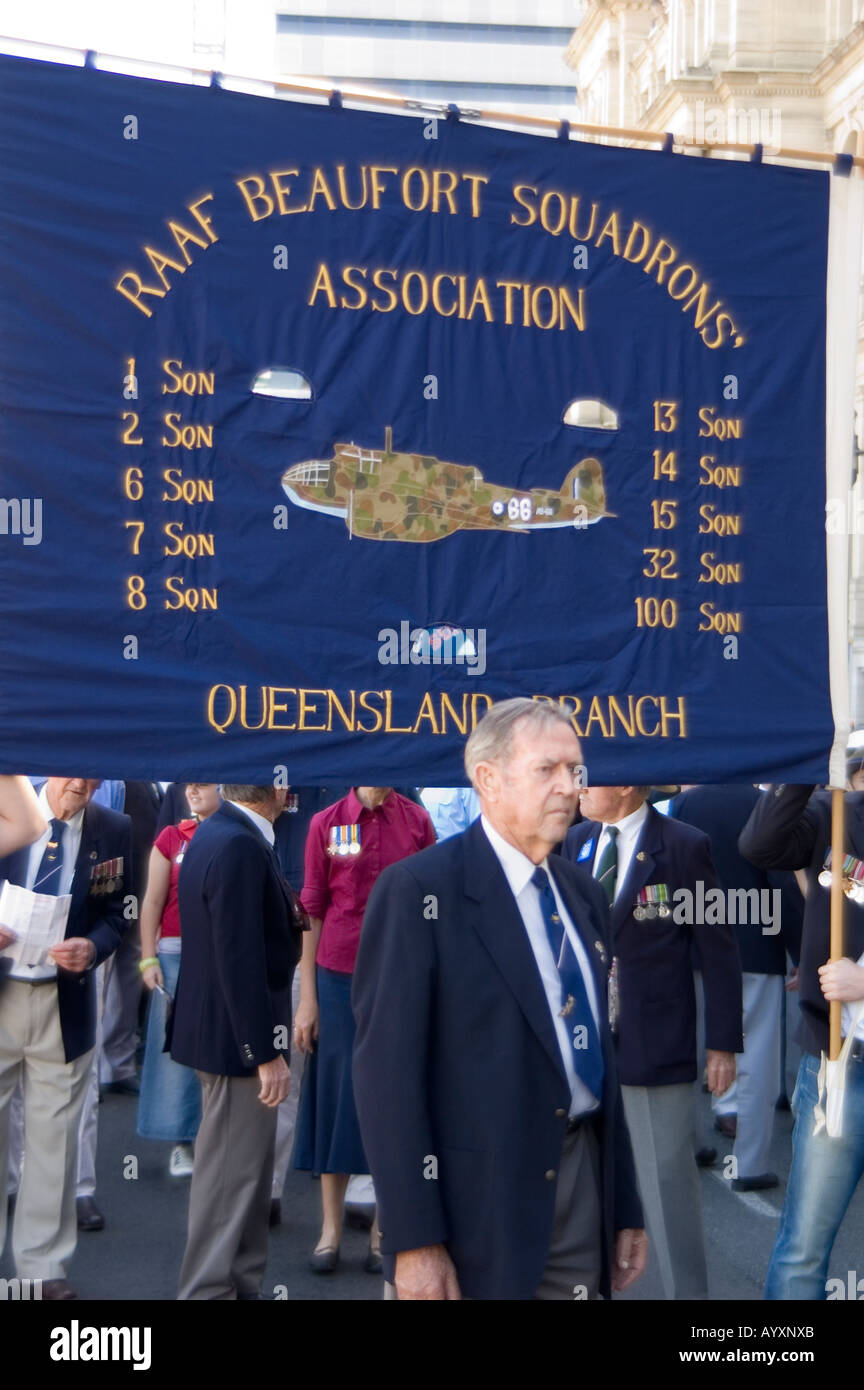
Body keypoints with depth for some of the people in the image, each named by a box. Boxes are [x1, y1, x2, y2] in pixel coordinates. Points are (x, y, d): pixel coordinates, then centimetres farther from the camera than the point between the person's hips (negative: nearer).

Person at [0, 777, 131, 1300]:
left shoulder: (113, 831, -2)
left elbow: (116, 913, 4)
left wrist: (93, 948, -16)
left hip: (65, 1004, 1)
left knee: (54, 1134, 8)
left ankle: (44, 1264, 20)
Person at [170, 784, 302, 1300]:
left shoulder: (217, 833, 8)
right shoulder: (240, 847, -23)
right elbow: (240, 958, -25)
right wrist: (267, 1053, -23)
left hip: (220, 1027, 10)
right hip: (240, 1038, -10)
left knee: (246, 1171, 19)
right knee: (232, 1175, 0)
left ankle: (241, 1283, 30)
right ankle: (211, 1288, 10)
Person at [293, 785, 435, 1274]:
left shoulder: (418, 820, 1)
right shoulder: (326, 824, 0)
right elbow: (313, 912, 2)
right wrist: (307, 998, 0)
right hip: (339, 975, 0)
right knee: (338, 1096, 6)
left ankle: (384, 1232, 16)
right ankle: (331, 1230, 16)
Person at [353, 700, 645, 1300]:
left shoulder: (584, 894, 11)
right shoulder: (418, 890, -11)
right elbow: (387, 1069, -15)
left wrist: (626, 1209, 15)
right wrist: (414, 1240, -18)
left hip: (583, 1182, 6)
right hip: (476, 1199, -6)